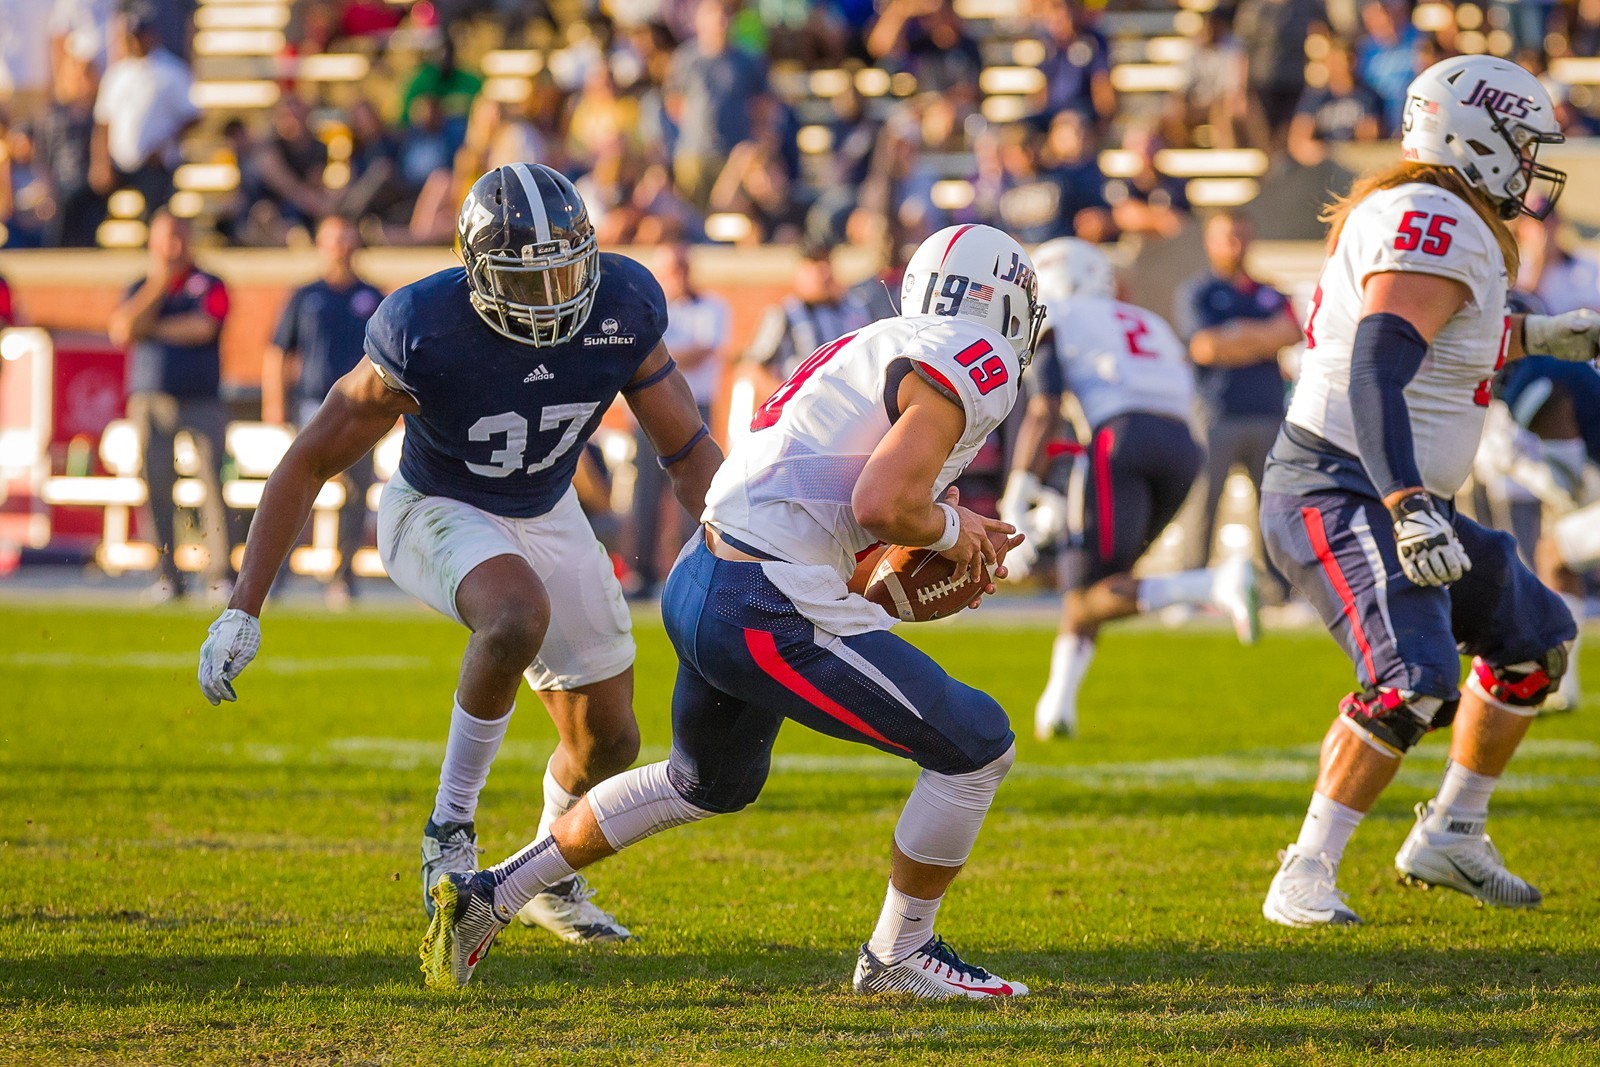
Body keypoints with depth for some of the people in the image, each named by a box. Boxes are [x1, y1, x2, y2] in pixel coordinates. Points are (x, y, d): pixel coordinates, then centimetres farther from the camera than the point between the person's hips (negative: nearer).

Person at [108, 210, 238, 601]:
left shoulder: (209, 286, 8)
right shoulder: (141, 288, 15)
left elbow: (204, 327, -9)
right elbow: (122, 329, -2)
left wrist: (151, 328, 0)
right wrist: (158, 284, -3)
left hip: (202, 402, -2)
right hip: (150, 400, 2)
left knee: (215, 483, -11)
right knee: (157, 487, -1)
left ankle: (222, 574, -11)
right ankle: (167, 576, 3)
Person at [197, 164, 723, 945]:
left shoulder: (623, 310, -21)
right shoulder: (424, 332, -31)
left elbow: (689, 452, -6)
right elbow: (311, 461, -21)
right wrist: (244, 611, -24)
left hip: (547, 516, 5)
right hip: (438, 510, -5)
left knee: (607, 741, 8)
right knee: (518, 617, -38)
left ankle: (550, 880, 39)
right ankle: (450, 829, -20)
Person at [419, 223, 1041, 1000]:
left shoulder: (874, 352, 18)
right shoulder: (976, 367, -9)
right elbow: (884, 504, -21)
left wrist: (951, 543, 18)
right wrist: (950, 530, -1)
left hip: (703, 581, 10)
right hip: (770, 611, -10)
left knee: (710, 783, 33)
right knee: (977, 750, 3)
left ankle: (490, 895, 36)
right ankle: (898, 955, 17)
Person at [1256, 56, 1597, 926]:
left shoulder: (1406, 213, 14)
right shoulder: (1441, 232, -18)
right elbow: (1377, 372, -30)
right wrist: (1411, 511, -39)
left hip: (1379, 496, 11)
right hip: (1338, 491, -11)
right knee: (1414, 676, -28)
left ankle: (1450, 835, 28)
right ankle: (1305, 879, -22)